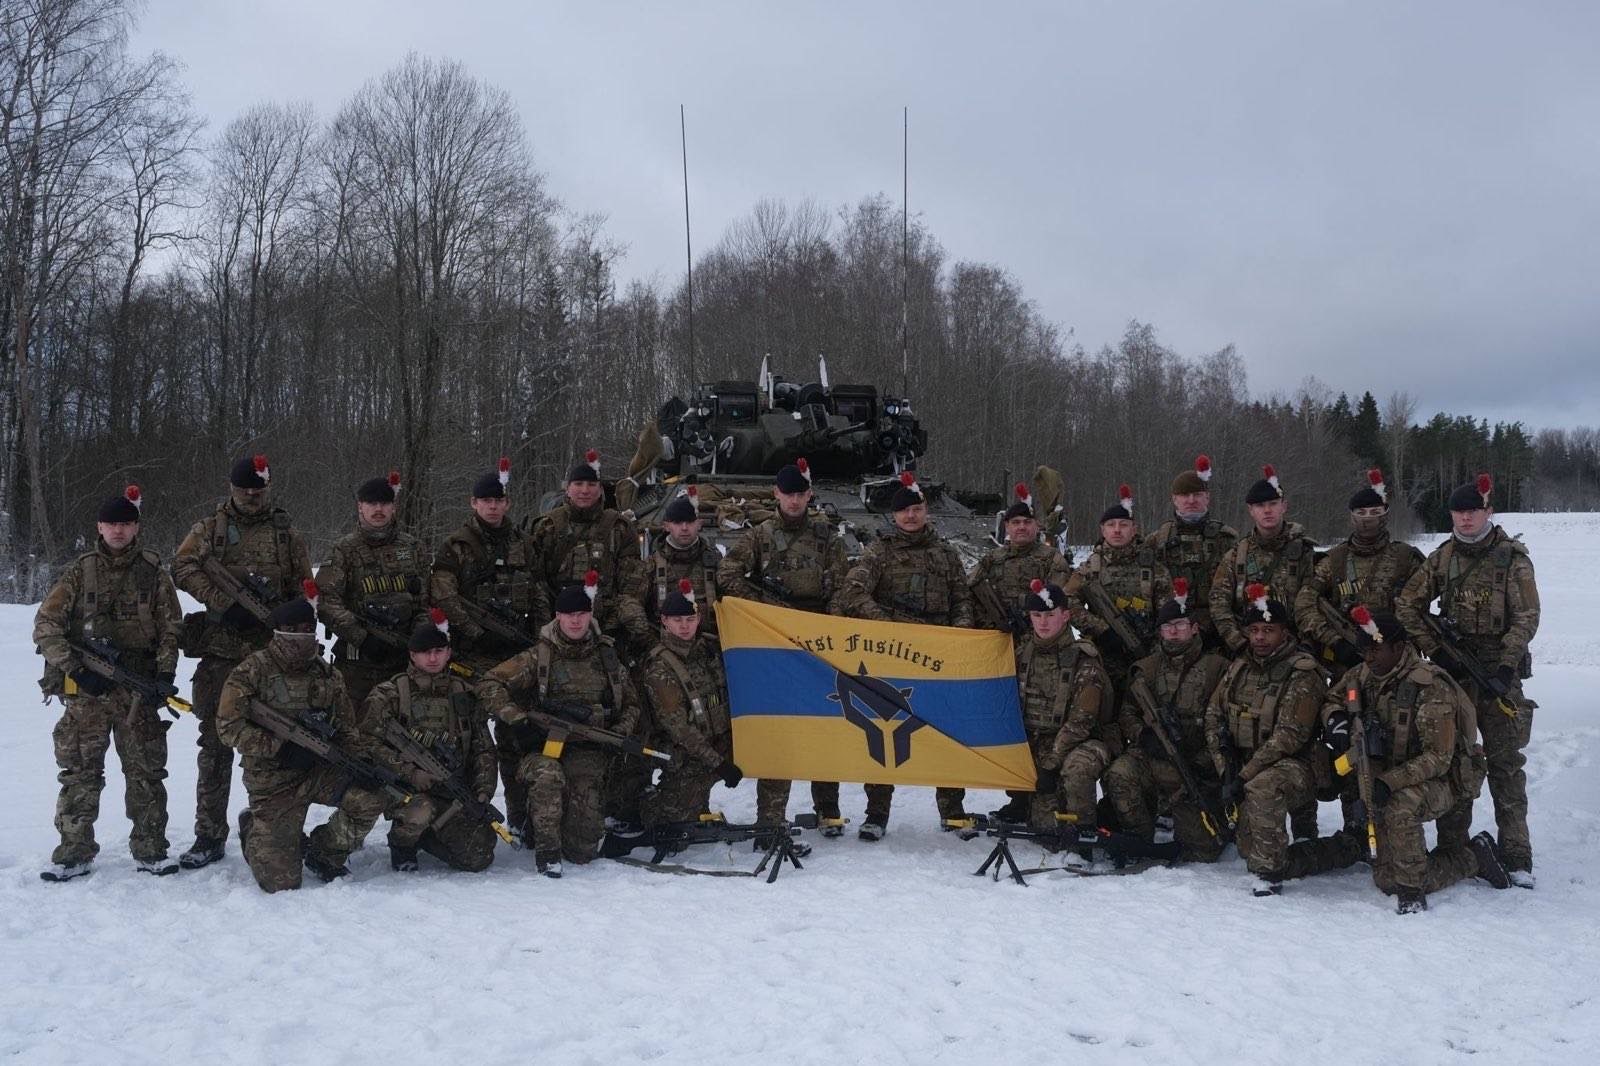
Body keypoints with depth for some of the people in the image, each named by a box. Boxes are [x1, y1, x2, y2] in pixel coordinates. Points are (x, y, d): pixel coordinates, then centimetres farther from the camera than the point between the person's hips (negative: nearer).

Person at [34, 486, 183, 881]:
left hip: (138, 687, 0)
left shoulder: (152, 572, 5)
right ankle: (74, 851, 13)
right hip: (86, 687, 0)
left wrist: (165, 672, -5)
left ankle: (150, 850, 12)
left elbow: (170, 626, 7)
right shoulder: (80, 571, 4)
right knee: (80, 771, 3)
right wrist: (75, 668, -10)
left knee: (146, 770, 3)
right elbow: (46, 624, 1)